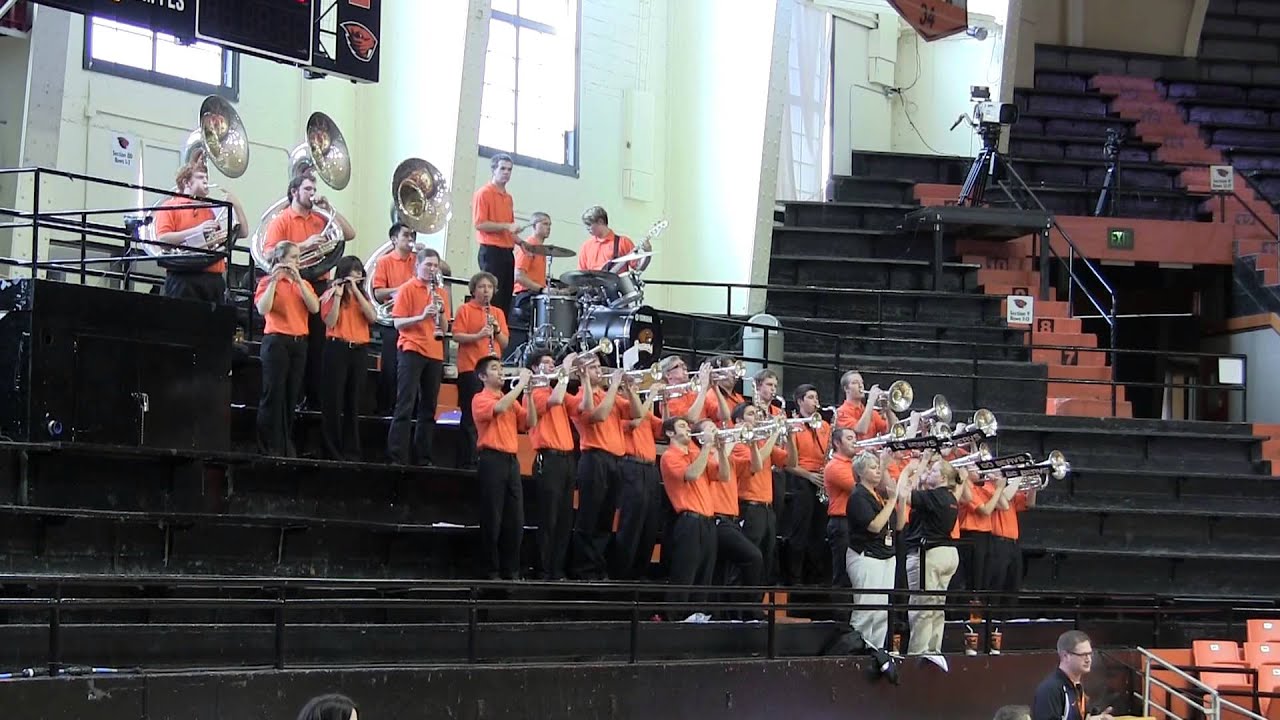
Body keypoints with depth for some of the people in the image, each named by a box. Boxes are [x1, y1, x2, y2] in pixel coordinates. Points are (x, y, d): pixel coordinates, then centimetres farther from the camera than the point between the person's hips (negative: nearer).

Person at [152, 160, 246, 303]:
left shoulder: (213, 210, 22)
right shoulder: (170, 206, 7)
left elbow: (242, 232, 21)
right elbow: (162, 239, -7)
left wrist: (236, 205, 8)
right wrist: (197, 231, -12)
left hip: (214, 279, 5)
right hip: (184, 279, -5)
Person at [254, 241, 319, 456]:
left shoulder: (303, 284, 15)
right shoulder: (268, 282, 1)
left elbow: (314, 308, -3)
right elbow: (262, 309, -16)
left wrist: (299, 280, -9)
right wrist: (274, 280, -16)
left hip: (299, 343, 5)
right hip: (276, 341, -5)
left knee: (292, 397, 6)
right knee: (273, 396, -7)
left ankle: (286, 447, 10)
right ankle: (268, 447, -4)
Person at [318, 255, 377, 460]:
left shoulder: (362, 295, 16)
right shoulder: (331, 294, 2)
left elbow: (372, 318, -3)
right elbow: (330, 322, -12)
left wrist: (356, 290, -7)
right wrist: (338, 295, -15)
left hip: (359, 350, 5)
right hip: (337, 349, -5)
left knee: (354, 403, 6)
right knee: (334, 401, -4)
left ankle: (352, 451, 10)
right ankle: (331, 451, -2)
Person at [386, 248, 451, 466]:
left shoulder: (441, 292, 14)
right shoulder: (408, 289, 0)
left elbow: (444, 328, 12)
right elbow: (397, 323, -7)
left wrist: (441, 311, -6)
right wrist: (422, 316, -20)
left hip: (435, 354, 5)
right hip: (411, 350, -5)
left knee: (429, 408, 6)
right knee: (405, 406, -8)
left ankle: (423, 457, 10)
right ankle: (397, 456, -9)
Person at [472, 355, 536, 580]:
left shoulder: (512, 400, 20)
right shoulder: (480, 399, -1)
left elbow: (530, 422, 9)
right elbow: (499, 408, -21)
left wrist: (528, 393, 0)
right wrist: (521, 383, -15)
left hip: (511, 460, 7)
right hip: (492, 460, -7)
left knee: (515, 519, 4)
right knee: (492, 519, -6)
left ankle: (511, 571, 8)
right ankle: (490, 571, -2)